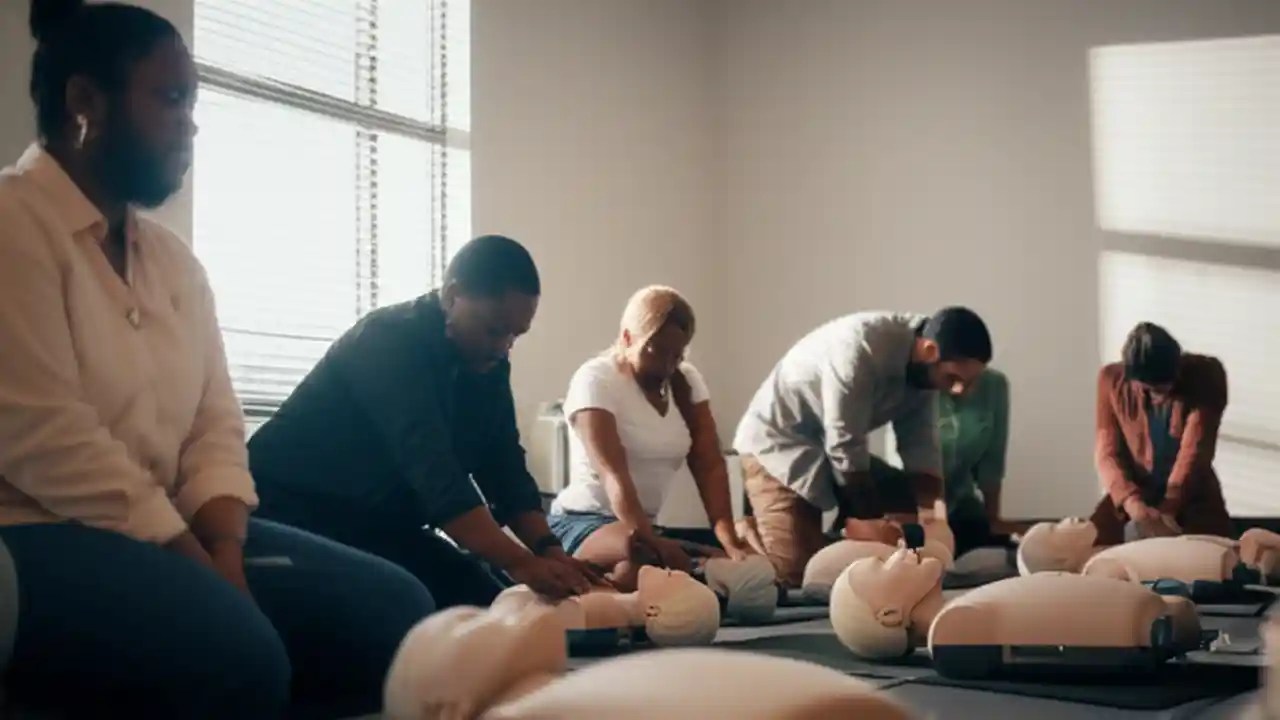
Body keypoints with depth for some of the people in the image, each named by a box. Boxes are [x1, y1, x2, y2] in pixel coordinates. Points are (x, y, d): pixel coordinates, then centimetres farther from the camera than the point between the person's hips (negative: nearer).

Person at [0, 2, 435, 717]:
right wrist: (200, 571, -19)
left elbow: (216, 423, 11)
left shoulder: (174, 259, 17)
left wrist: (225, 550, -9)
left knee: (395, 611, -7)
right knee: (234, 652, -34)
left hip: (171, 531, 8)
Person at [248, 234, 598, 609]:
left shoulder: (487, 365, 1)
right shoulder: (389, 341, -24)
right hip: (294, 512, -8)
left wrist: (547, 548, -18)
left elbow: (505, 468, -1)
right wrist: (520, 563, -42)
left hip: (378, 522, 8)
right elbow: (435, 476, -35)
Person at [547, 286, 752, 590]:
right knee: (647, 556, -38)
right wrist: (654, 543, -38)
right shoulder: (595, 379, -12)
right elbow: (614, 474, -24)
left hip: (651, 525, 8)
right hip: (583, 523, -7)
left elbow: (710, 465, -2)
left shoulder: (687, 380, 6)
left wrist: (730, 542, -18)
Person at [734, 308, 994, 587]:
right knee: (796, 571, -17)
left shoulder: (926, 366, -8)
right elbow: (844, 447, -26)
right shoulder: (860, 348, -32)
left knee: (912, 511, -1)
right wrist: (870, 520, -17)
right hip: (779, 443, -8)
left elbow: (921, 448, -4)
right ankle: (747, 533, 11)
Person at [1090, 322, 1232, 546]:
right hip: (1134, 492, 1)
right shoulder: (1112, 379, -11)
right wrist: (1134, 505, -33)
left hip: (1192, 493, -1)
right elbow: (1107, 451, -15)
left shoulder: (1206, 375, -16)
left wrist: (1168, 509, -35)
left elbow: (1195, 450, -23)